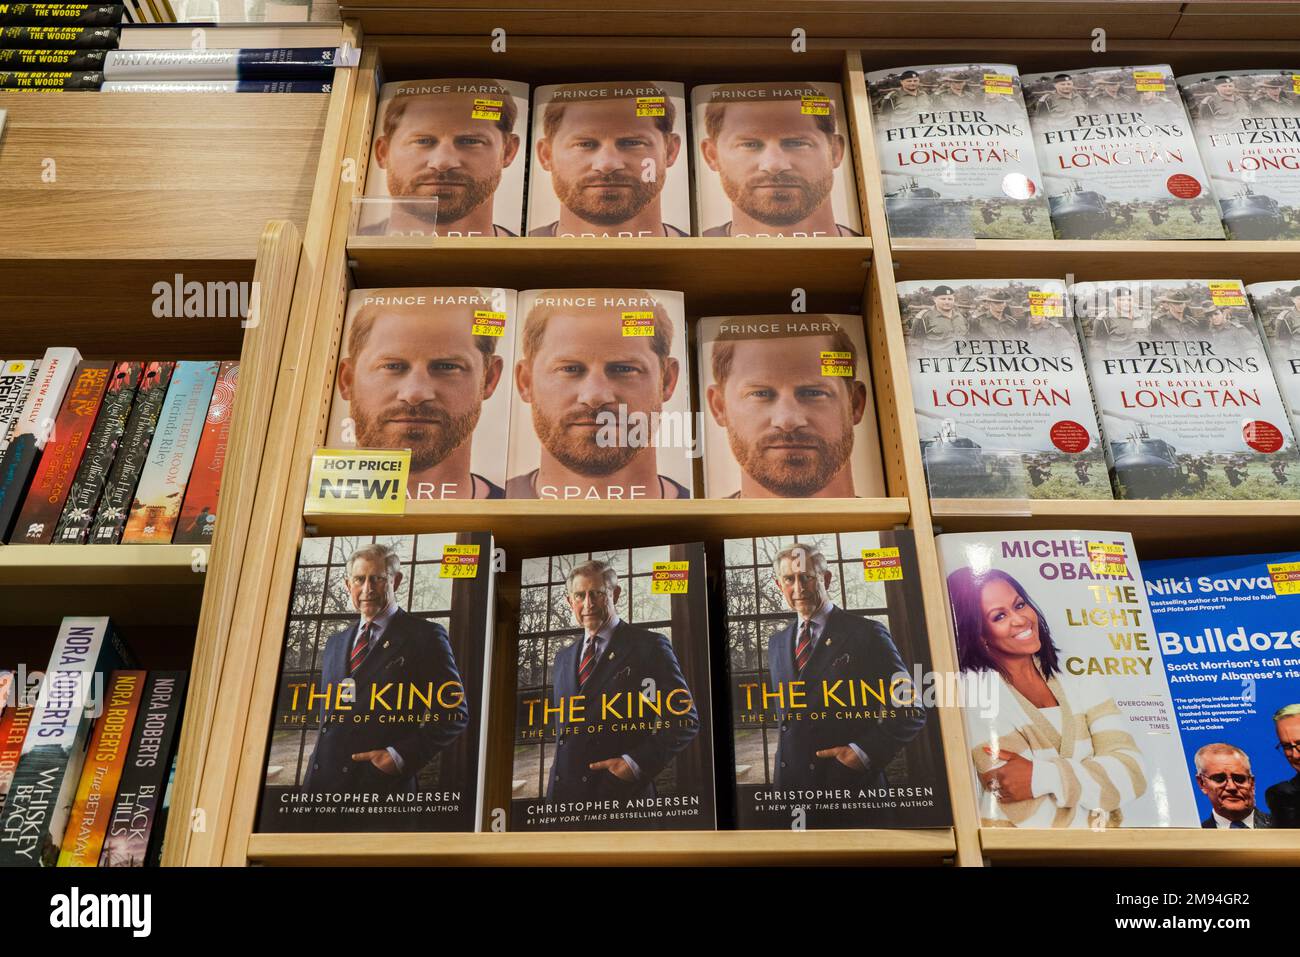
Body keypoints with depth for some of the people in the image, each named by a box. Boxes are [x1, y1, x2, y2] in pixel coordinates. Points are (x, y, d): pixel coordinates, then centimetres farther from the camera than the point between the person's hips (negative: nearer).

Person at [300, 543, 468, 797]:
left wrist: (400, 756, -14)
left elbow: (455, 714, -6)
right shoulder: (335, 642, 18)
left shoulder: (425, 636, -2)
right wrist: (316, 766, 8)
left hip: (382, 785, -5)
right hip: (321, 779, 5)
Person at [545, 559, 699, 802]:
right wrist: (556, 776, 8)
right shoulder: (563, 658, 16)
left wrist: (635, 762, -15)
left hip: (622, 792, -5)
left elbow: (685, 720, -6)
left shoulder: (650, 646, -4)